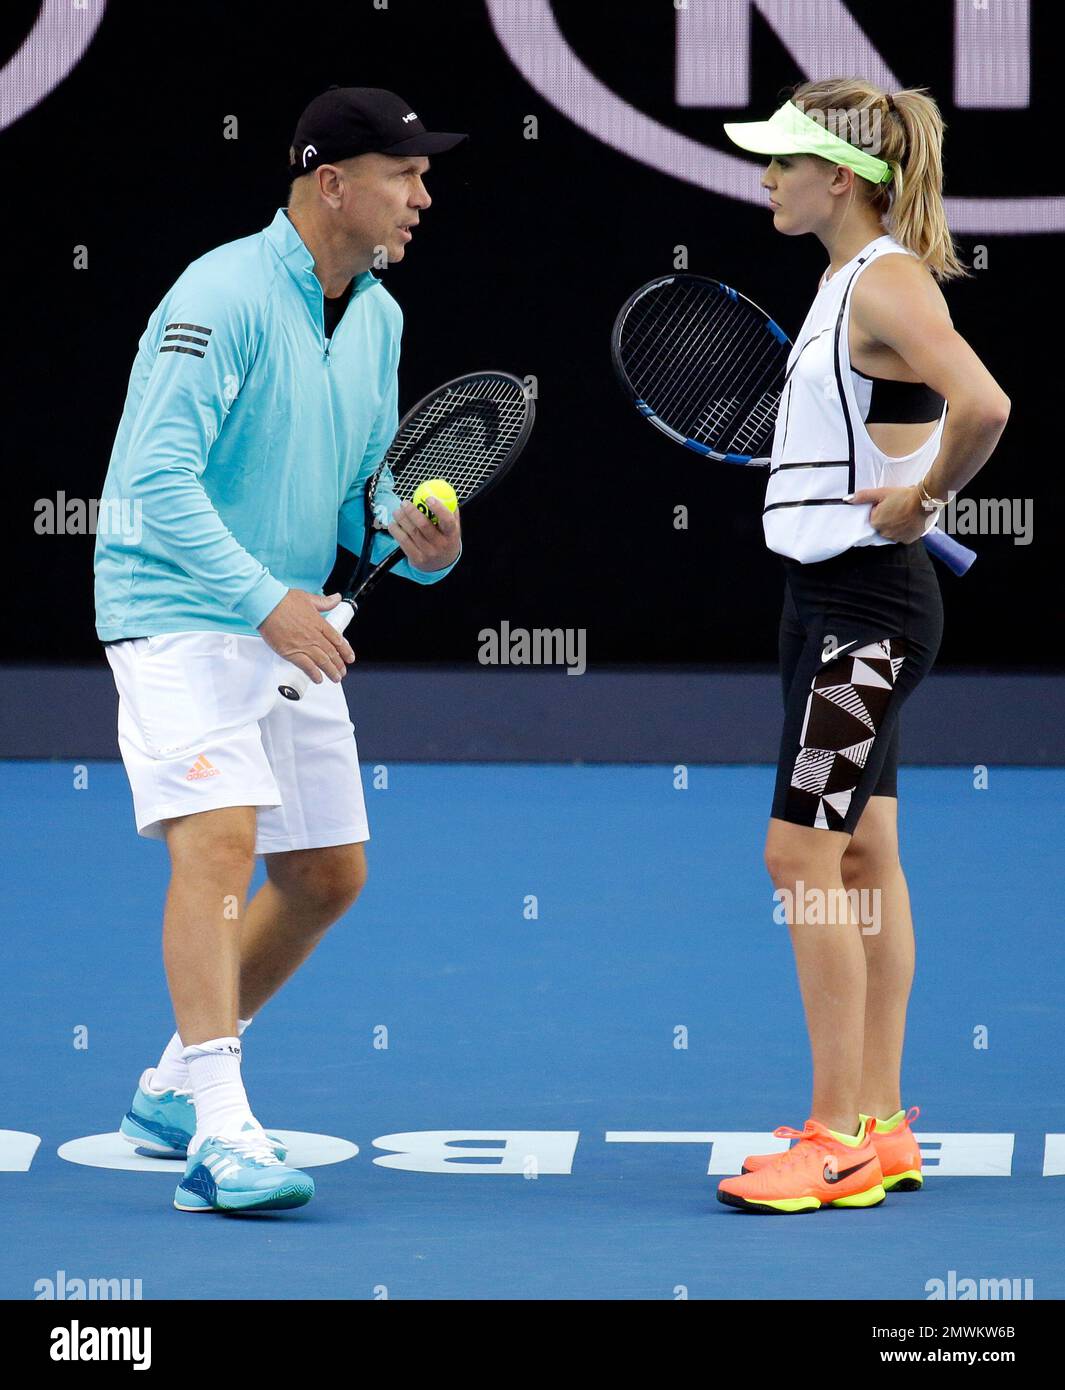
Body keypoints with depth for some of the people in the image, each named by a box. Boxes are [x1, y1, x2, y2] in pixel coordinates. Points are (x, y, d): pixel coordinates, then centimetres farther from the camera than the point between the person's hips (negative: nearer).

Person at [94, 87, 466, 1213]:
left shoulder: (377, 318, 9)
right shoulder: (223, 296, -18)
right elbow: (154, 474, -24)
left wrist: (416, 541, -6)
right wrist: (264, 600, -31)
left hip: (290, 629, 9)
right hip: (178, 614, -9)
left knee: (327, 873, 11)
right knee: (220, 841, -23)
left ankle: (176, 1089, 27)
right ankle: (220, 1138, -28)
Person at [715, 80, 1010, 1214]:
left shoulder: (889, 283, -16)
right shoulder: (847, 280, 13)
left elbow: (982, 406, -32)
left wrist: (921, 499, -19)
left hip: (865, 607, -10)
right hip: (833, 601, 10)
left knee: (801, 854, -9)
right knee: (862, 858, 10)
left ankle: (839, 1141, -6)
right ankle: (879, 1128, 15)